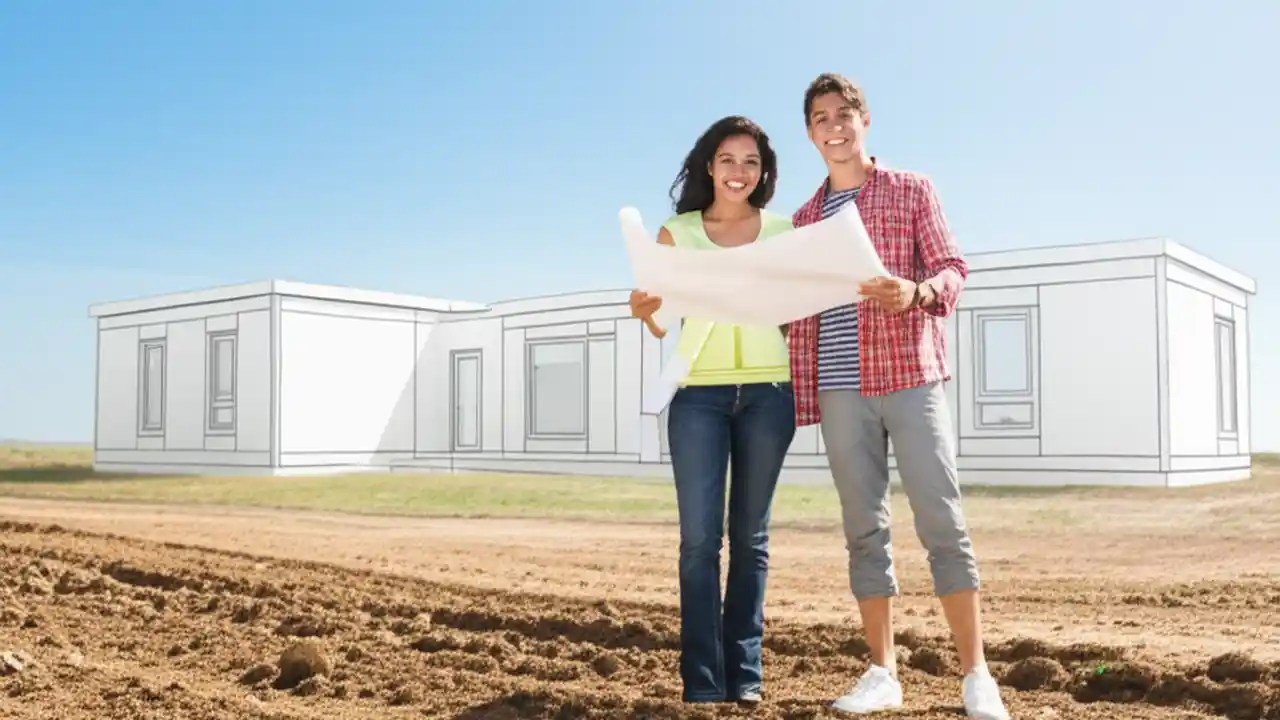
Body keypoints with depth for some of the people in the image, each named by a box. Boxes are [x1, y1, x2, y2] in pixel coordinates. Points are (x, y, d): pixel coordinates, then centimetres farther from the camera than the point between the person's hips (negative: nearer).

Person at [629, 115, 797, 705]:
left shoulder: (783, 230, 9)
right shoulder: (677, 232, 8)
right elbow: (664, 324, 6)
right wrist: (644, 311, -15)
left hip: (767, 390, 1)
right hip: (699, 391, -1)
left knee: (751, 535, 6)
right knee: (701, 536, -5)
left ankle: (745, 672, 13)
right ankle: (703, 677, 0)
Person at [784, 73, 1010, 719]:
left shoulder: (912, 190, 8)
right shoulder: (805, 218, 16)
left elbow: (953, 267, 0)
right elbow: (801, 313, 13)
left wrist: (915, 292, -23)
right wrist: (802, 395, 6)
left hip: (911, 375, -3)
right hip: (840, 388, 3)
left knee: (941, 522, -6)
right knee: (864, 529, 4)